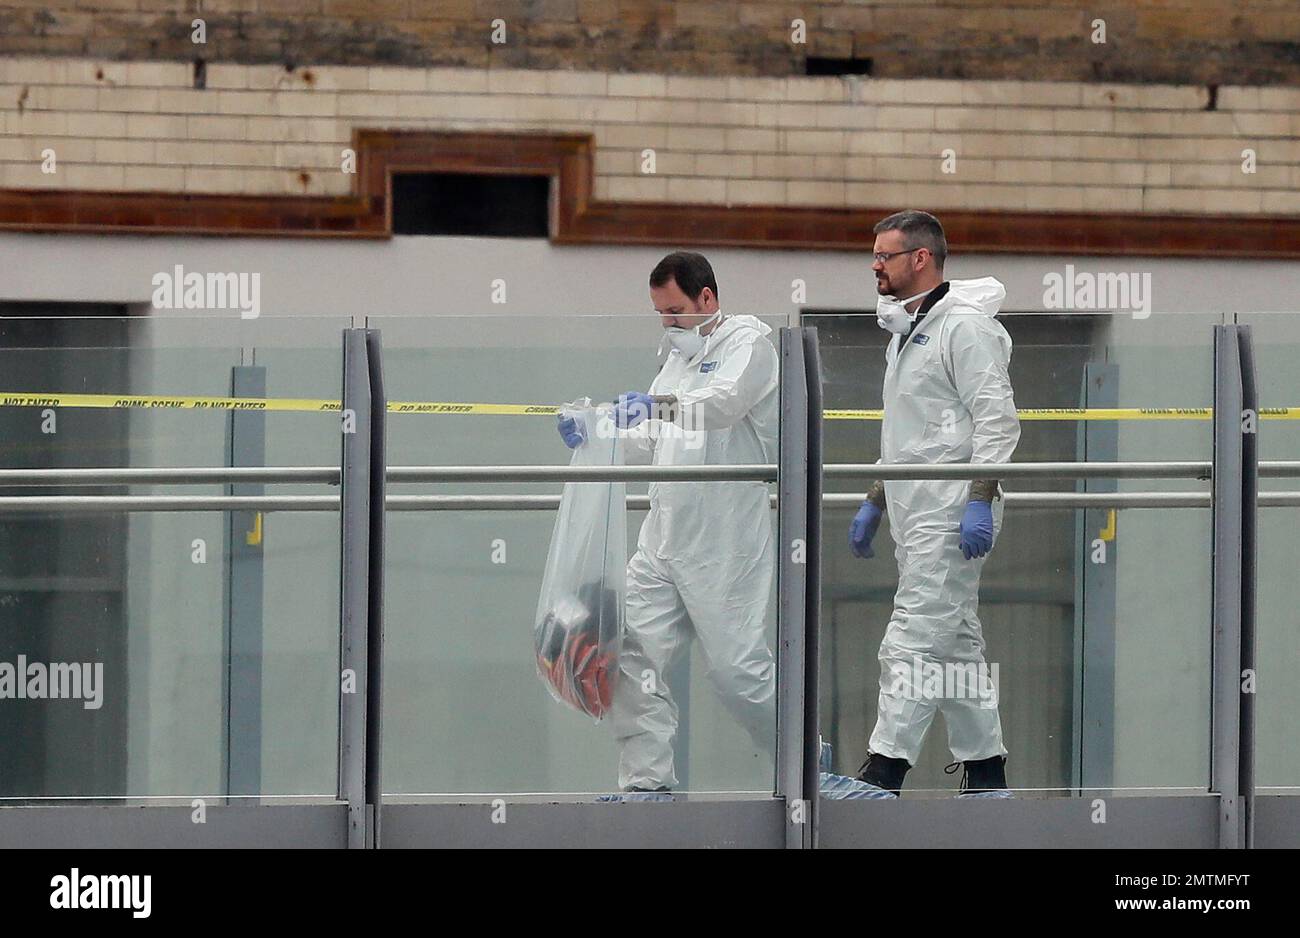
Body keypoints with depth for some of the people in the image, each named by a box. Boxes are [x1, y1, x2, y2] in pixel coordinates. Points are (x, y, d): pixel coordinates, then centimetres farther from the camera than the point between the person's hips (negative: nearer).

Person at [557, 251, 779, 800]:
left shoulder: (747, 341, -5)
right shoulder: (679, 357, 21)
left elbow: (724, 402, -25)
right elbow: (647, 445, 20)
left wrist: (655, 405, -39)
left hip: (725, 544, -8)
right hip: (665, 538, 8)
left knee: (737, 668, -6)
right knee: (632, 654, -3)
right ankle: (648, 785, 1)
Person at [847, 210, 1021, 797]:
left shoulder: (965, 326, -10)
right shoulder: (905, 332, 21)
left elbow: (997, 418, -17)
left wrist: (981, 499, -23)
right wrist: (874, 503, 26)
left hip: (952, 513, -10)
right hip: (915, 516, 10)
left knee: (913, 639, -13)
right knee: (955, 642, 10)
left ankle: (882, 775, -17)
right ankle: (986, 776, 13)